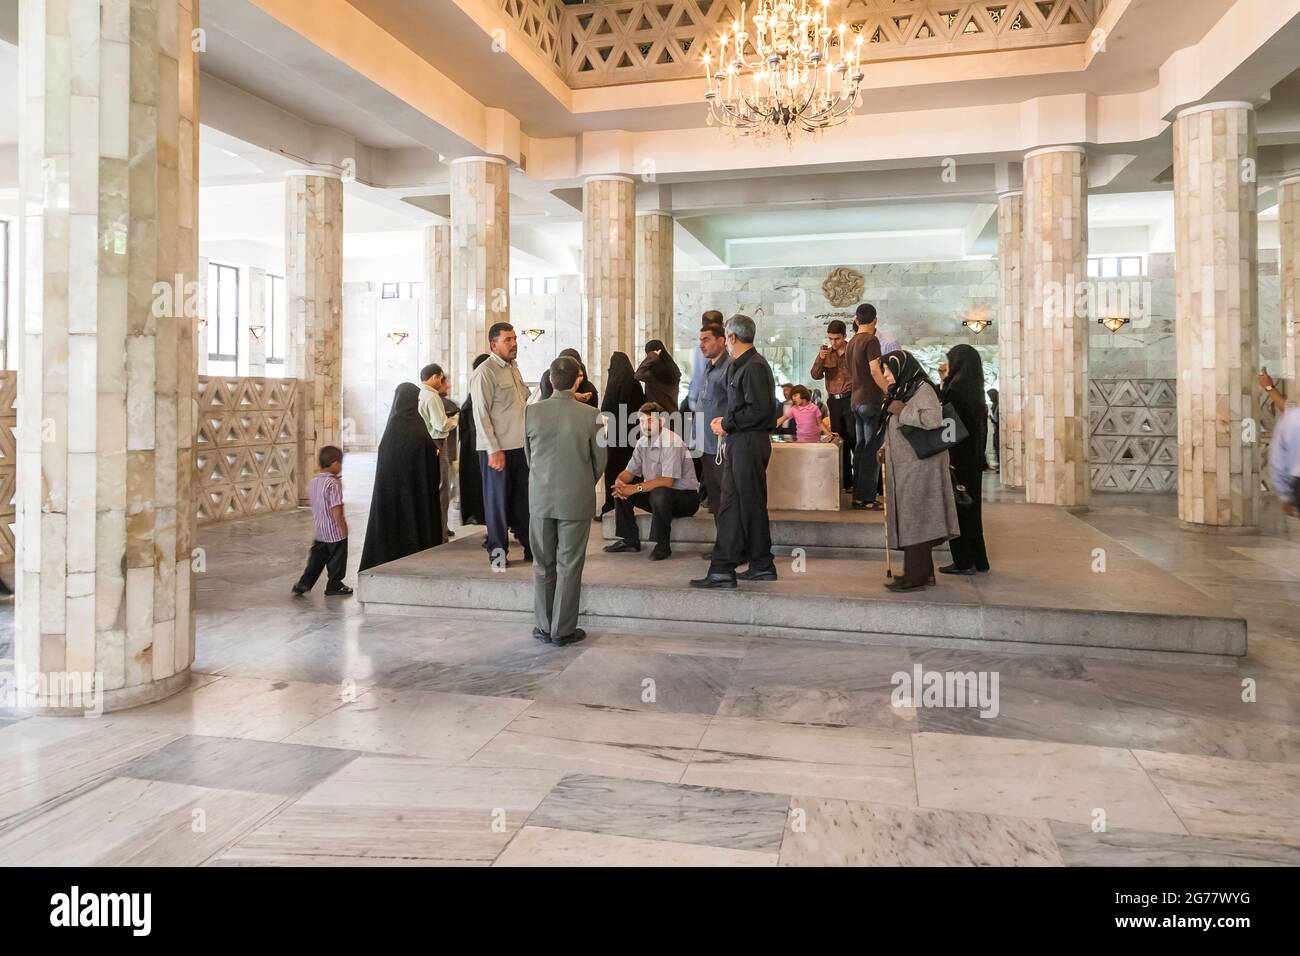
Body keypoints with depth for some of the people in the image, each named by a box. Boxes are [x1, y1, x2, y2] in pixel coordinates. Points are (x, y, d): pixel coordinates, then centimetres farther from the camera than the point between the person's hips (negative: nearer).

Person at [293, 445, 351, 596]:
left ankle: (303, 584, 15)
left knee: (316, 558, 17)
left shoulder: (312, 482, 4)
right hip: (335, 532, -7)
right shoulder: (333, 483, -20)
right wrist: (343, 529, -14)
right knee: (336, 560, 9)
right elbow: (336, 509, -22)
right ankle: (334, 586, 20)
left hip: (318, 531, 7)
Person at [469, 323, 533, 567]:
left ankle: (531, 547, 20)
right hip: (497, 448, -7)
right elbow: (481, 415, -15)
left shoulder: (513, 368, 14)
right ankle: (497, 552, 13)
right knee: (497, 500, 3)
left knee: (523, 499, 12)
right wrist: (493, 450, -18)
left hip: (520, 446, 7)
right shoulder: (484, 372, -11)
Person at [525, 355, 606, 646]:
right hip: (577, 500, -2)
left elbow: (528, 455, 6)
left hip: (540, 498, 2)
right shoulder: (590, 415, -11)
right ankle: (563, 630, 12)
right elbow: (600, 460, -1)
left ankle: (544, 627, 20)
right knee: (569, 566, 7)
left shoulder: (532, 412, -5)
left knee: (542, 565, 13)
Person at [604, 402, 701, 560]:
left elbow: (667, 481, -29)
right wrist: (619, 481, -20)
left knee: (659, 493, -38)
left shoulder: (672, 441, -22)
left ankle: (663, 546, -20)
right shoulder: (642, 442, 3)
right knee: (621, 488, -5)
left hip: (685, 496, -8)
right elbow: (629, 471, 4)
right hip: (655, 494, 8)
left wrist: (636, 488, -30)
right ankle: (630, 541, 3)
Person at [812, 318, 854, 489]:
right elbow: (816, 376, -1)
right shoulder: (826, 353, 9)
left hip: (850, 399, -5)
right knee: (840, 442, 10)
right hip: (833, 401, 5)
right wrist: (820, 359, -14)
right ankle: (845, 481, 17)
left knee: (854, 440, -7)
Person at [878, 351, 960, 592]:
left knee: (914, 518, -9)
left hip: (919, 466, -9)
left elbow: (933, 418, -26)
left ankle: (915, 575, -7)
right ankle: (924, 572, 16)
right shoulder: (900, 392, 19)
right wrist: (886, 448, 10)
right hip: (903, 467, 9)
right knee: (910, 519, 9)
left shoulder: (922, 389, -9)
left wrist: (902, 411, -18)